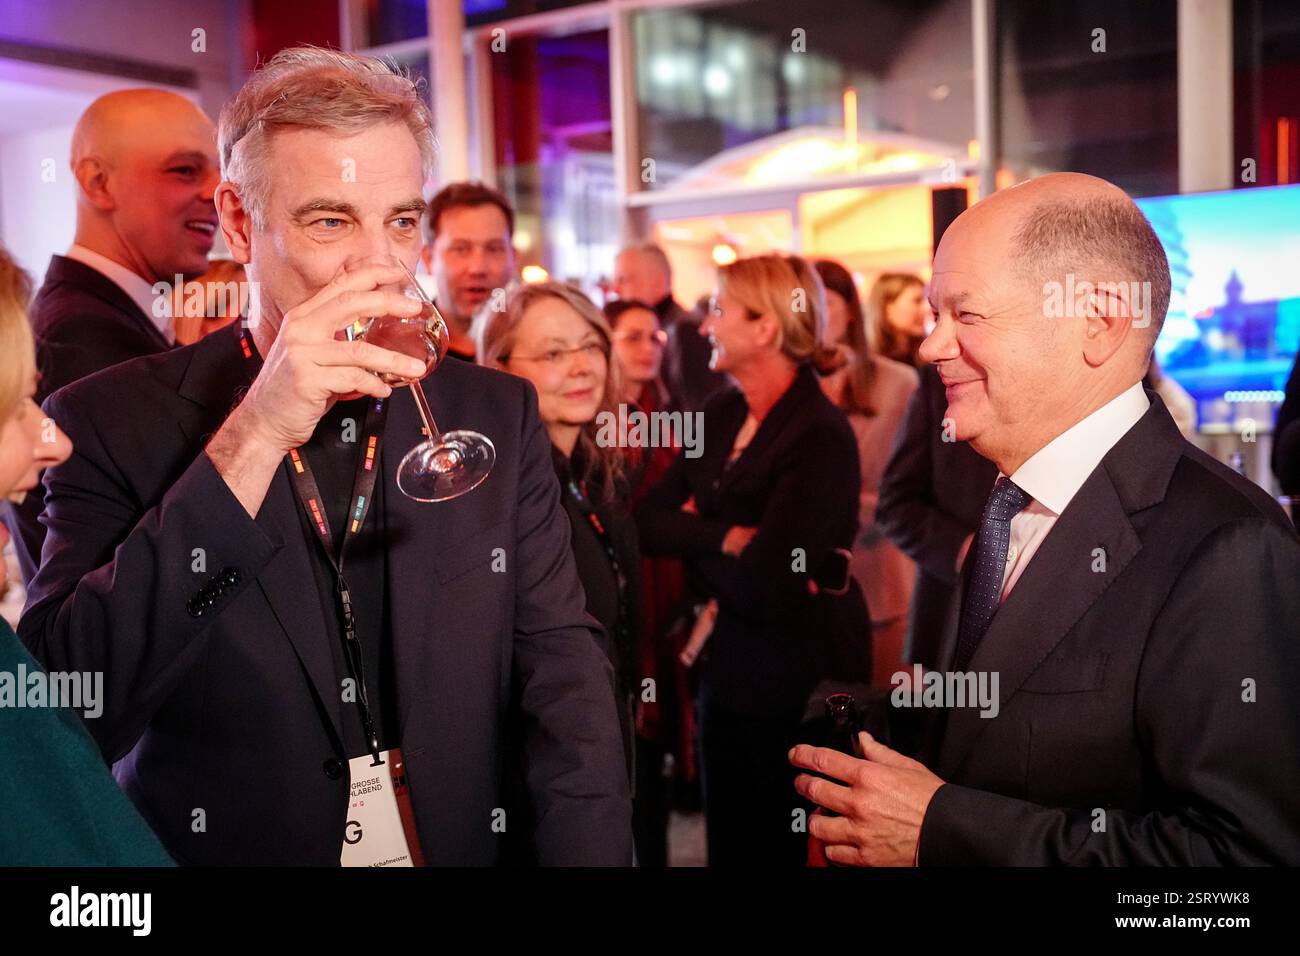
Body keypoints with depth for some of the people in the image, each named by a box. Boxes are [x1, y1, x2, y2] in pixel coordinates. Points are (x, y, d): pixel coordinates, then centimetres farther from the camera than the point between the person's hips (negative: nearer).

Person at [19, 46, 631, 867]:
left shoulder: (498, 415, -1)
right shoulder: (113, 422, -9)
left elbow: (567, 675, -3)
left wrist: (589, 855, -18)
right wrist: (253, 437, -25)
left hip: (464, 843, 2)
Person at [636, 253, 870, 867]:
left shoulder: (820, 438, -21)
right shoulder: (720, 414, 3)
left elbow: (762, 589, -26)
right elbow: (649, 523, -2)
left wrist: (695, 543, -9)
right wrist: (724, 537, -19)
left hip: (798, 684, -7)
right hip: (727, 669, 7)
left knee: (781, 848, 10)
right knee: (728, 843, 20)